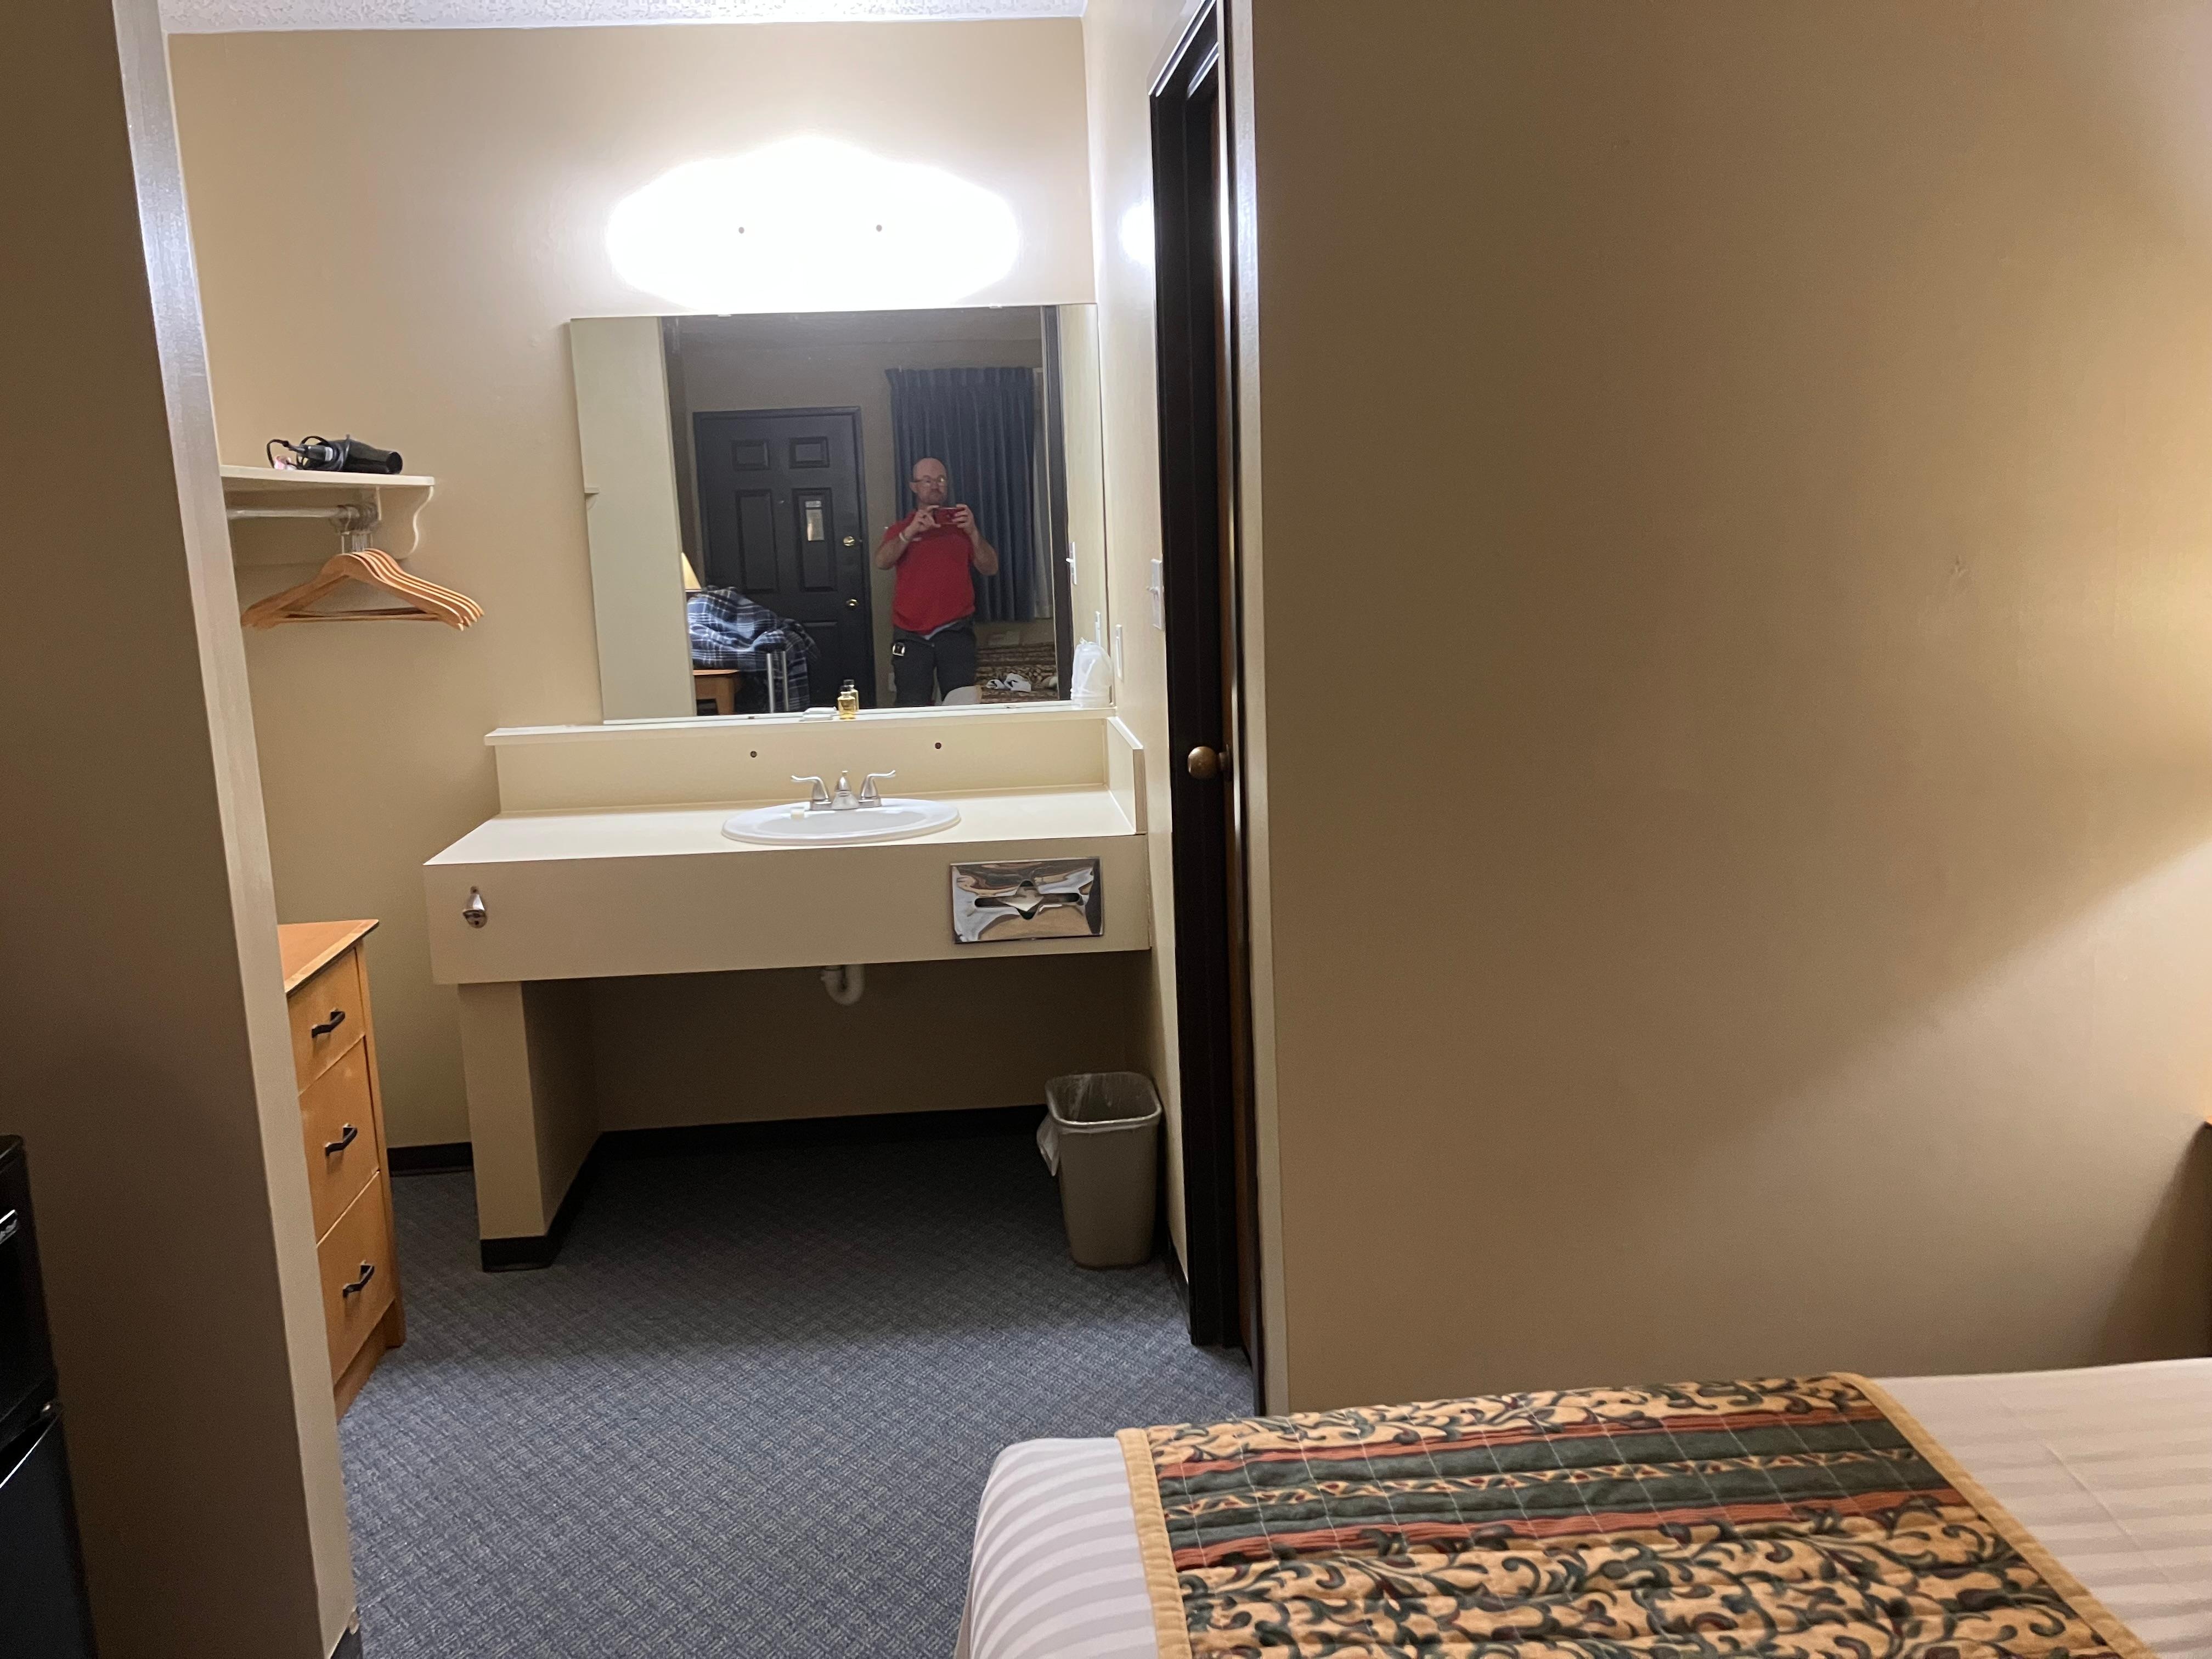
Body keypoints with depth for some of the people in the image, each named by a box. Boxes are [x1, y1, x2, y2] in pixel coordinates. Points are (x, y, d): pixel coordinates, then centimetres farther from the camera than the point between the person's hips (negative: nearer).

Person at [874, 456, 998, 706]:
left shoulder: (961, 525, 18)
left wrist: (973, 533, -11)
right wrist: (912, 531, -20)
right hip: (910, 636, 0)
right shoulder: (901, 530, 16)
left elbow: (991, 569, 6)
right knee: (911, 710, -10)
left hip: (956, 632, 0)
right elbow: (881, 562, -5)